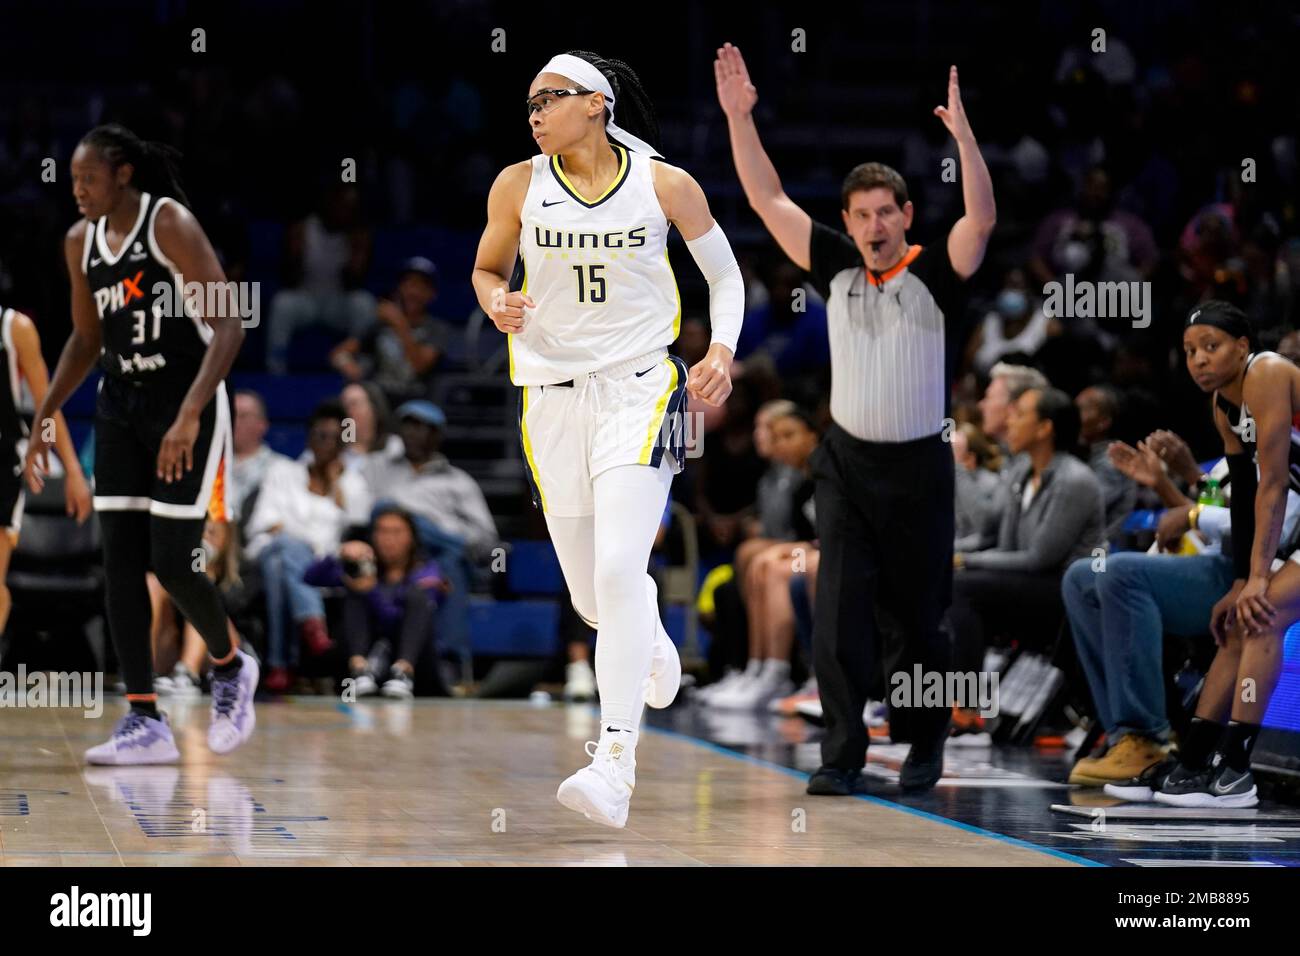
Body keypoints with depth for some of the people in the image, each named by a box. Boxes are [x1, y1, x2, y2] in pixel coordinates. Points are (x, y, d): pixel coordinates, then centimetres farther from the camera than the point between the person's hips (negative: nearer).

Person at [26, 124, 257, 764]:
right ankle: (145, 723, 1)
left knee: (172, 562, -9)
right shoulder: (81, 243, 6)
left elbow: (228, 327, -19)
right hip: (120, 405, 7)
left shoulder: (170, 224, -15)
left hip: (187, 401, -7)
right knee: (121, 563, -2)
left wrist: (190, 415, -28)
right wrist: (44, 417, 12)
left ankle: (231, 668, 20)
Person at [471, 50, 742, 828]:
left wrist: (723, 350, -7)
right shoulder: (518, 186, 1)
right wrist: (499, 304, -6)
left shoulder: (666, 185, -3)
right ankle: (655, 647, 48)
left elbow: (725, 274, 10)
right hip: (553, 398, 3)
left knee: (618, 570, -21)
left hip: (640, 389, -3)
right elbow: (487, 270, 16)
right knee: (591, 597, 9)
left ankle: (616, 765, -23)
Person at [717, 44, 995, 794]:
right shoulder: (838, 268, 3)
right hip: (846, 461, 2)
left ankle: (925, 745, 27)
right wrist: (740, 116, -4)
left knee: (920, 614, 8)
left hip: (918, 465, -2)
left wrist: (963, 133, -35)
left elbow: (982, 221, -24)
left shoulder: (936, 273, -7)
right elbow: (769, 200, 4)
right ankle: (843, 756, -10)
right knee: (839, 612, -9)